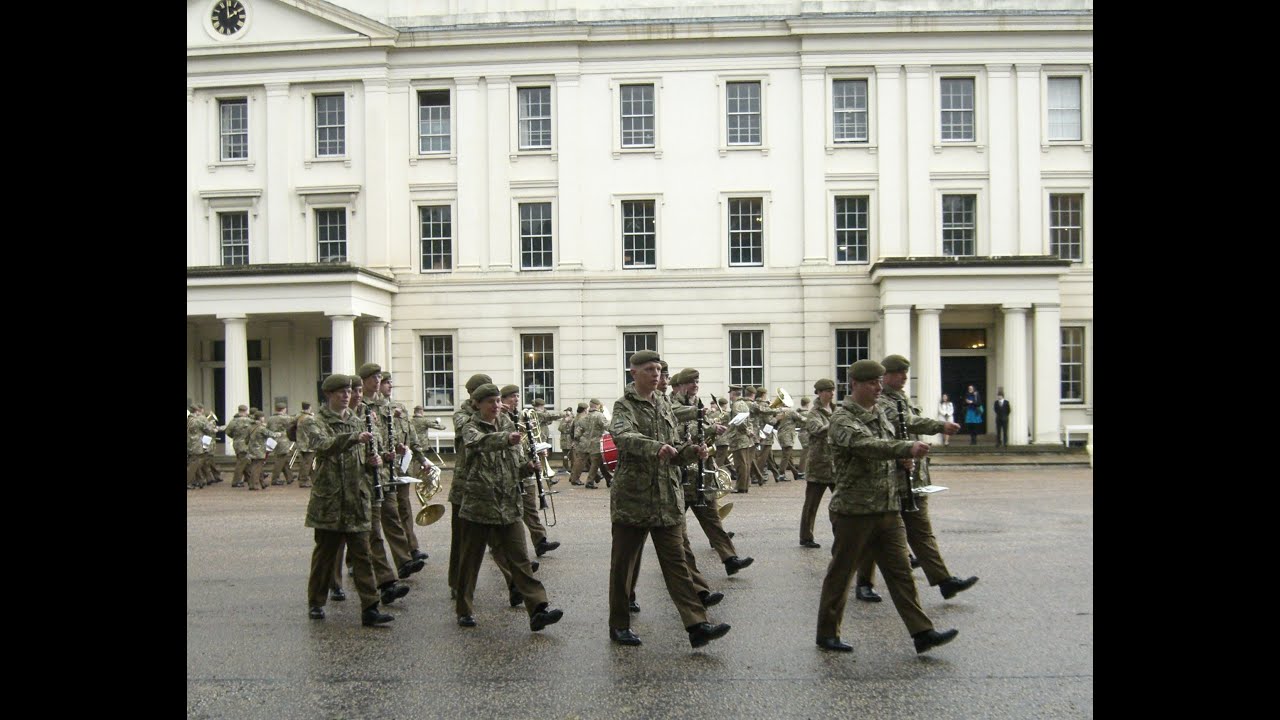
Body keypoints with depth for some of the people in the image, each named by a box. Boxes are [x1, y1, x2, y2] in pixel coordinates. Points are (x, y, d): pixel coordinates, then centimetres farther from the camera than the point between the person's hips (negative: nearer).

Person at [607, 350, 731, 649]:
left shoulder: (664, 408, 15)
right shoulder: (624, 405, -5)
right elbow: (623, 436, -27)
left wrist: (691, 451, -2)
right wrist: (656, 448, -42)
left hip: (667, 500, 5)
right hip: (632, 498, -5)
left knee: (676, 562, 2)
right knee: (623, 563, 7)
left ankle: (696, 625, -2)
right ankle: (619, 626, 20)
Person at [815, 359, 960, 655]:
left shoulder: (879, 413, 13)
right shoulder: (842, 419, -13)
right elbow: (867, 445, -32)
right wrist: (907, 448, -42)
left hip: (888, 509, 7)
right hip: (853, 510, -7)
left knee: (900, 571, 6)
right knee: (841, 574, 4)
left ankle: (922, 632, 8)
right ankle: (827, 633, 17)